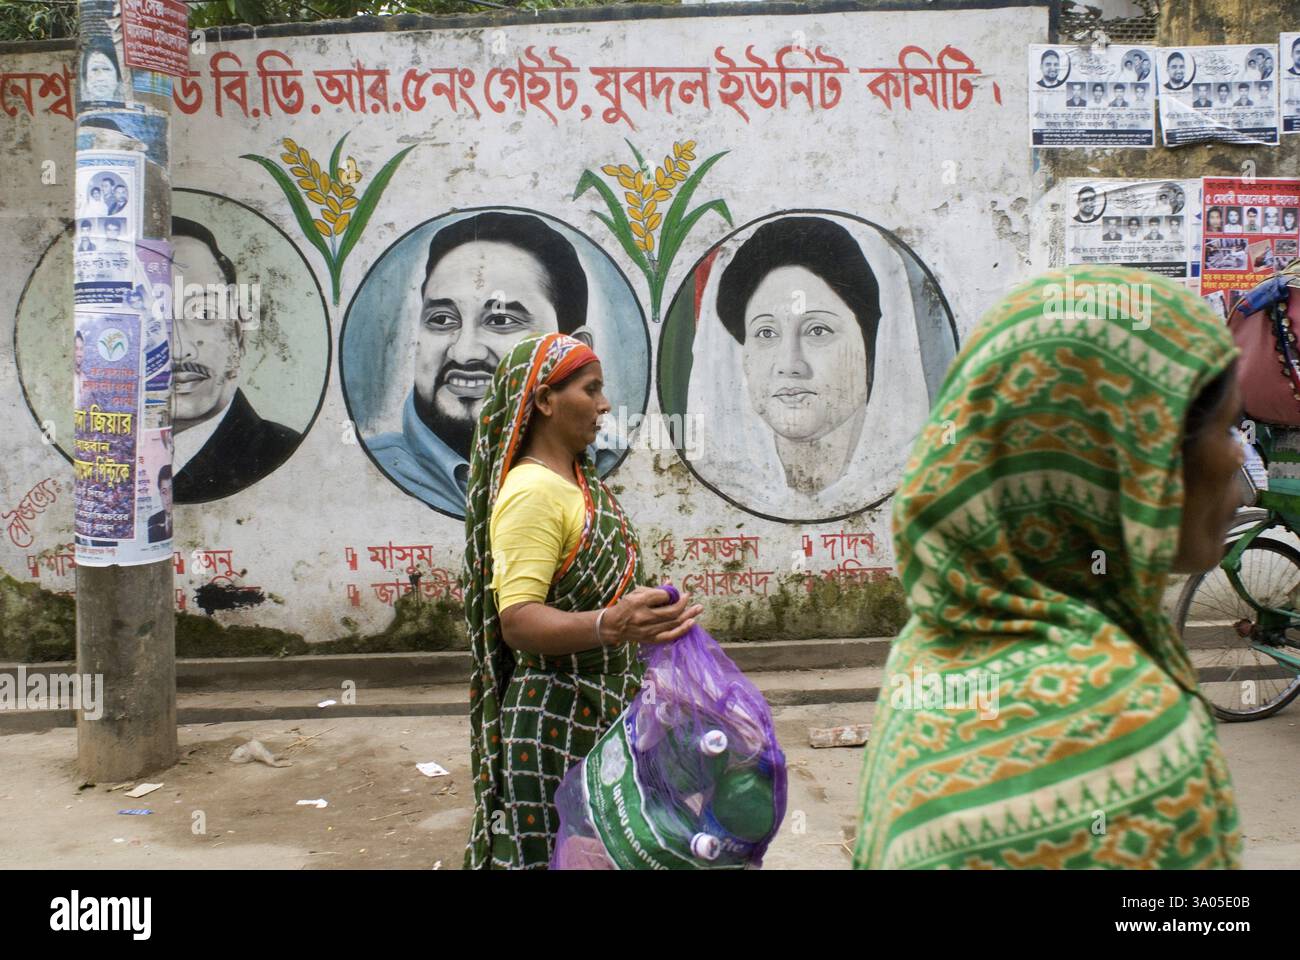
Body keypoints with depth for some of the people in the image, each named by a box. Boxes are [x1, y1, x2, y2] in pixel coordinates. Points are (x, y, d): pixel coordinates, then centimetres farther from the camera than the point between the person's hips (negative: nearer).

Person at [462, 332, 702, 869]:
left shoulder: (580, 482, 10)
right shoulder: (531, 491, -18)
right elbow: (517, 620, -25)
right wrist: (609, 625, -39)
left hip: (605, 713, 9)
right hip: (558, 721, -9)